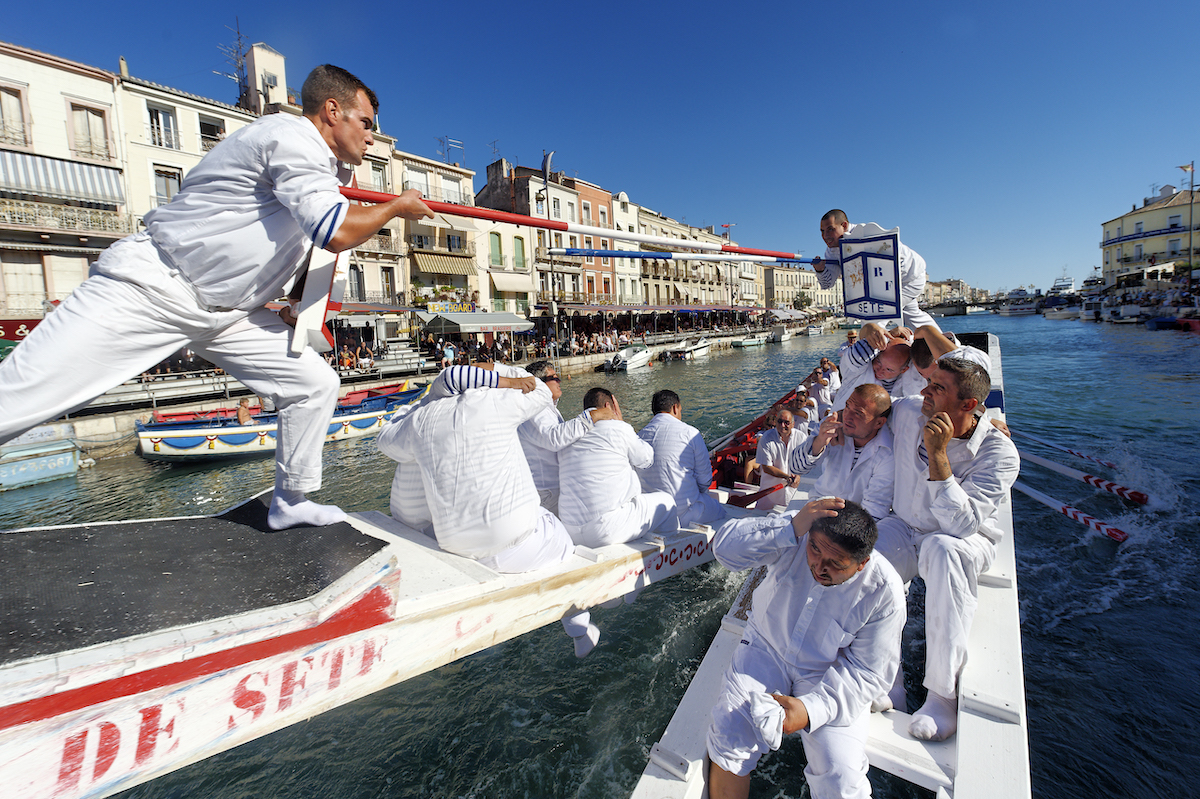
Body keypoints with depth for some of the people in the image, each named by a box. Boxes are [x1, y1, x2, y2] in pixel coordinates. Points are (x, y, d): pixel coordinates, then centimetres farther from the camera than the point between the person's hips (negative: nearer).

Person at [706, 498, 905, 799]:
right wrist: (791, 527, -40)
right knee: (728, 735, -19)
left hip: (830, 677, 0)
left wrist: (812, 708, -27)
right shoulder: (793, 536, -20)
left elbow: (868, 671, -14)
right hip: (767, 650, 1)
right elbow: (726, 546, -28)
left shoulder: (884, 592, -20)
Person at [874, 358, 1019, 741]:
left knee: (943, 549, -40)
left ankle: (943, 694, -31)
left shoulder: (999, 453, -20)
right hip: (904, 528, 4)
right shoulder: (906, 412, -10)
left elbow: (960, 524, -31)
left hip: (966, 541, -3)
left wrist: (938, 455, -36)